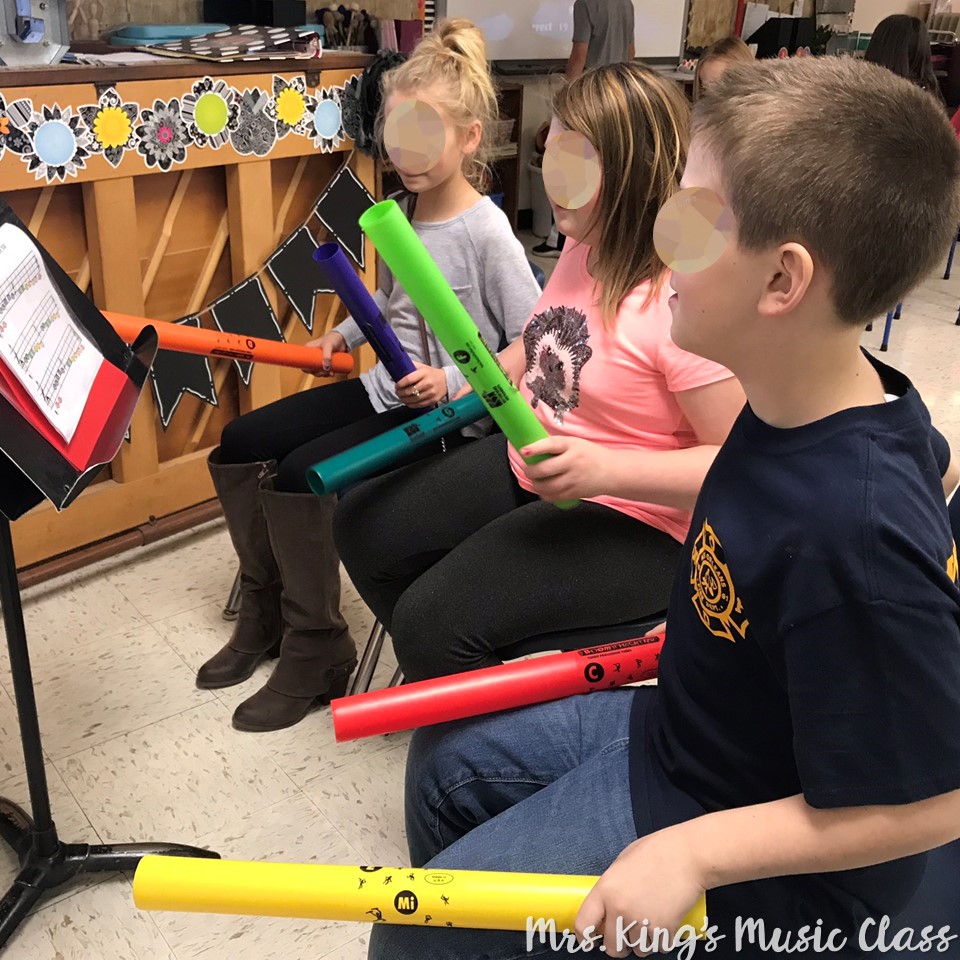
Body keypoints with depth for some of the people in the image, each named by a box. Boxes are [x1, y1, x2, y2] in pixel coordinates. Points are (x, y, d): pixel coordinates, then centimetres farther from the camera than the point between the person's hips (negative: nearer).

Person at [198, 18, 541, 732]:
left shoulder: (485, 231, -17)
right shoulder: (400, 212, 6)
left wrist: (455, 382, -26)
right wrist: (346, 333, 9)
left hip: (442, 412, -9)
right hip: (383, 388, 9)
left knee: (300, 477, -24)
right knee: (240, 446, 3)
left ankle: (317, 654, -3)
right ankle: (265, 613, 21)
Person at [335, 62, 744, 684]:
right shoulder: (584, 248, 1)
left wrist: (606, 469, -33)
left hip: (632, 516, -9)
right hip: (527, 466, 9)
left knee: (432, 619, -22)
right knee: (363, 525, 9)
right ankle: (445, 675, 29)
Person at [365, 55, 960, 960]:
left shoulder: (856, 539, -39)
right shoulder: (831, 396, -12)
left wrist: (690, 852, -27)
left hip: (763, 863, -8)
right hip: (681, 726, 8)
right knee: (447, 759, 19)